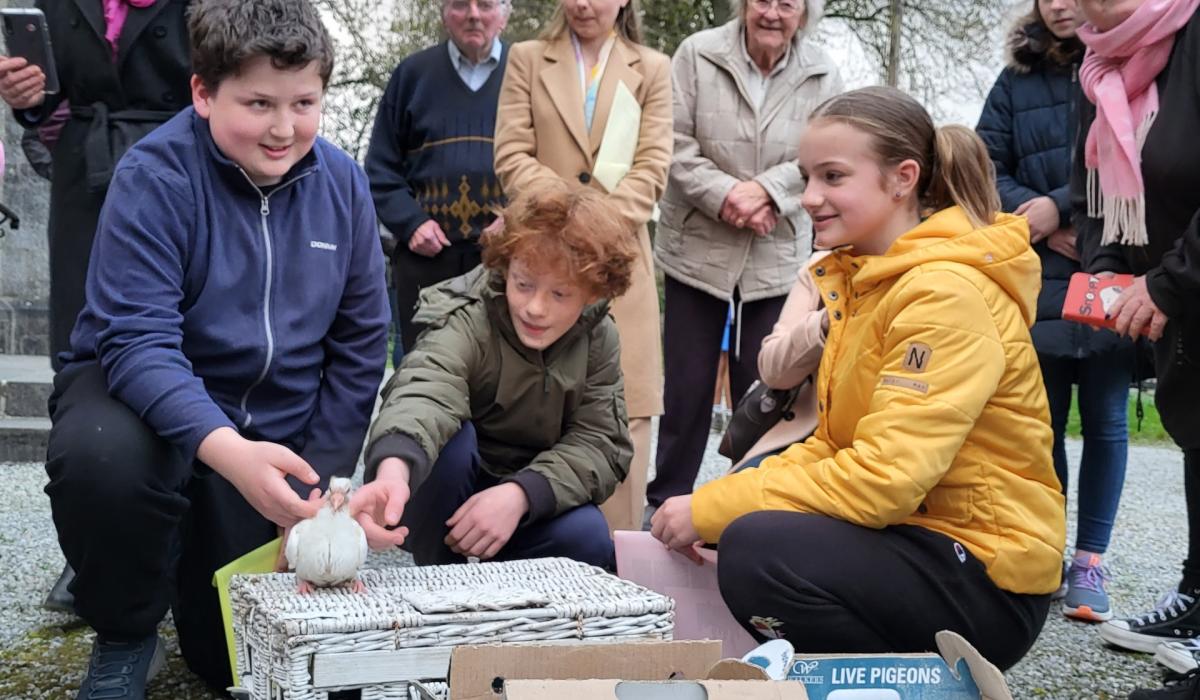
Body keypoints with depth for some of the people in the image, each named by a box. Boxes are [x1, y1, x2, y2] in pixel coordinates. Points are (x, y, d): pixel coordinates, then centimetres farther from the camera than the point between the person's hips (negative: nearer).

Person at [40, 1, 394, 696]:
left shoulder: (342, 182, -6)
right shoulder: (155, 176, -19)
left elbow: (358, 341, 2)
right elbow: (136, 339, -27)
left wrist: (318, 484, -2)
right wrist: (228, 451, -44)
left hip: (280, 426, 3)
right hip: (148, 397, -3)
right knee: (102, 454, -40)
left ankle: (203, 549, 38)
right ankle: (125, 638, -8)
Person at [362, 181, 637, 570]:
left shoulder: (598, 338, -9)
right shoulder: (466, 321, -25)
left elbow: (600, 443, -16)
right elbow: (424, 391, -46)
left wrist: (520, 493, -35)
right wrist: (392, 473, -69)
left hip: (531, 506, 3)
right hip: (446, 501, -2)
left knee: (587, 536, -28)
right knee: (450, 434, -32)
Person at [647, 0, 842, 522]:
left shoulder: (822, 76, 1)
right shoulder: (697, 54, -4)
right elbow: (675, 145, -8)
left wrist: (765, 191, -19)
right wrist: (725, 195, -19)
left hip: (777, 258, 1)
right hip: (696, 250, -1)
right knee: (686, 386, 7)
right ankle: (665, 502, 19)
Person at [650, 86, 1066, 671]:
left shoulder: (945, 294, -20)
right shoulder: (866, 276, 10)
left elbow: (884, 479, -26)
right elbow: (837, 444, 10)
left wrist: (714, 508, -20)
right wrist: (714, 506, -5)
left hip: (986, 579, -9)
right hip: (911, 530, 9)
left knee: (757, 550, -28)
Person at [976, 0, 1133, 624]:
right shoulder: (1017, 79, 11)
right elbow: (985, 163, 5)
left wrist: (1060, 205, -15)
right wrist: (1044, 224, -9)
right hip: (1035, 277, 2)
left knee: (1104, 420, 3)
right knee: (1041, 421, 6)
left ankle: (1089, 560, 10)